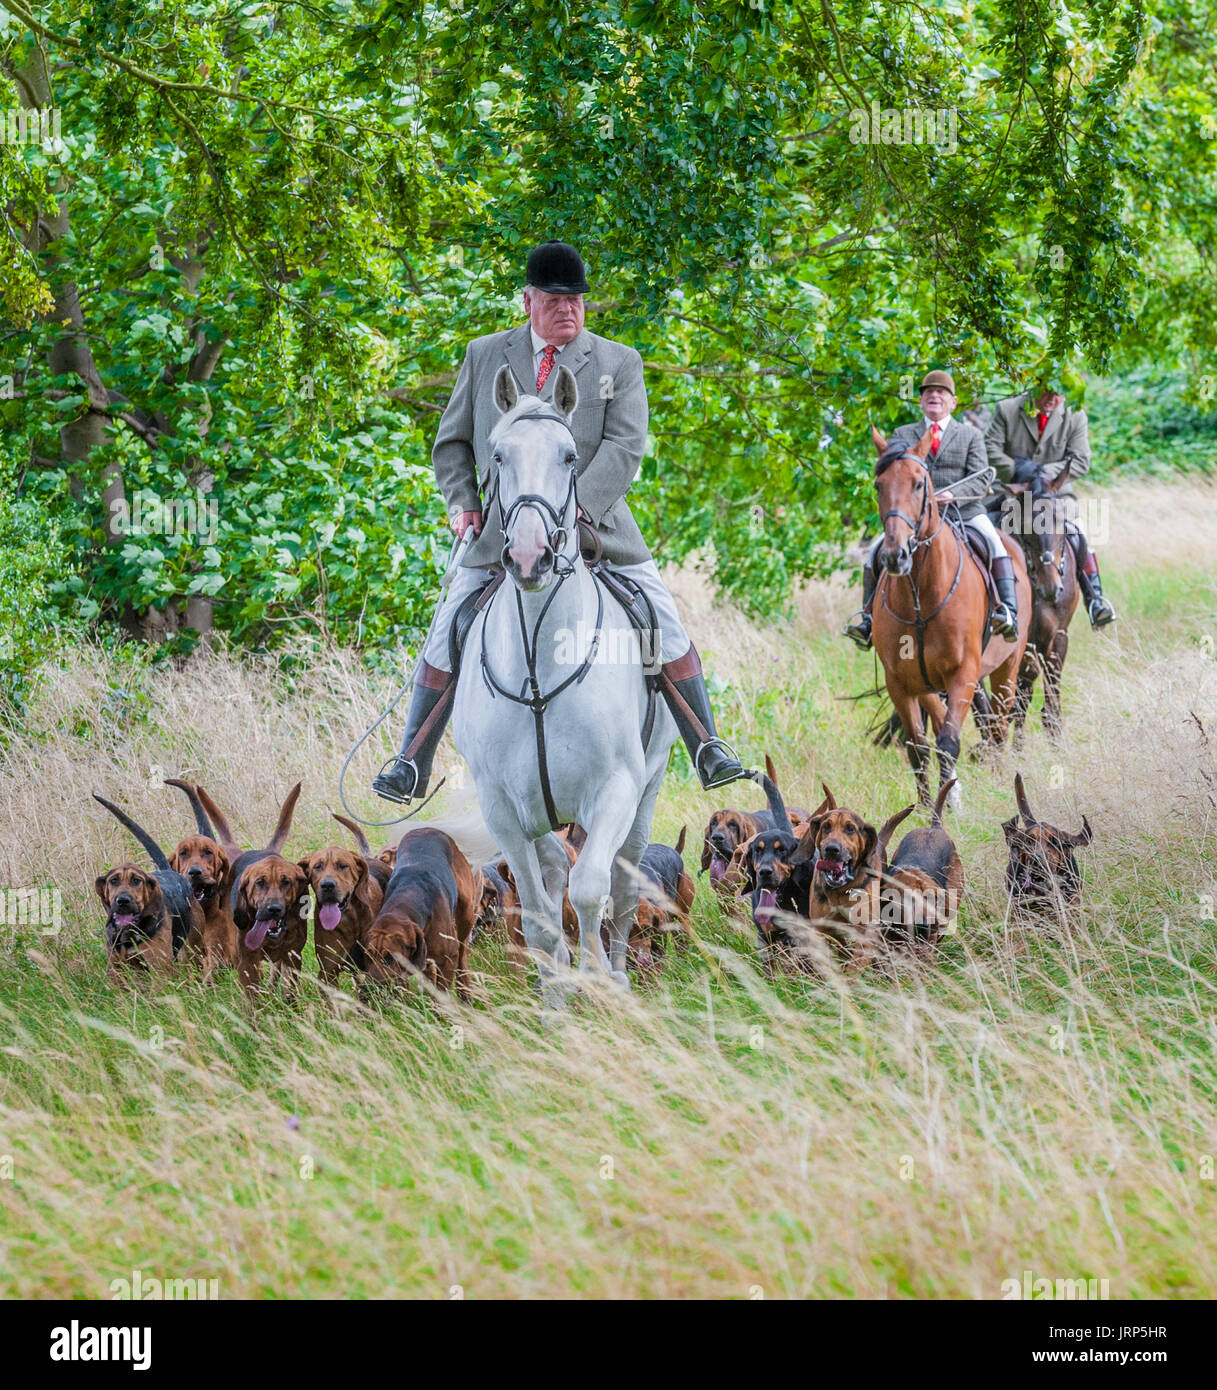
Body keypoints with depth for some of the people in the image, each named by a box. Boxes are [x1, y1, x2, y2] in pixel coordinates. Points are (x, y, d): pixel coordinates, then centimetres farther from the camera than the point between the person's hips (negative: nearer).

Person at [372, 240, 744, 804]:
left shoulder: (619, 363, 4)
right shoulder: (484, 355, 9)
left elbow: (625, 448, -7)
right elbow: (452, 441, 17)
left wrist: (576, 506, -21)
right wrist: (462, 503, 0)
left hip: (597, 527, -1)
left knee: (666, 632, -6)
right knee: (447, 641, -4)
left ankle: (708, 751, 6)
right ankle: (411, 763, 8)